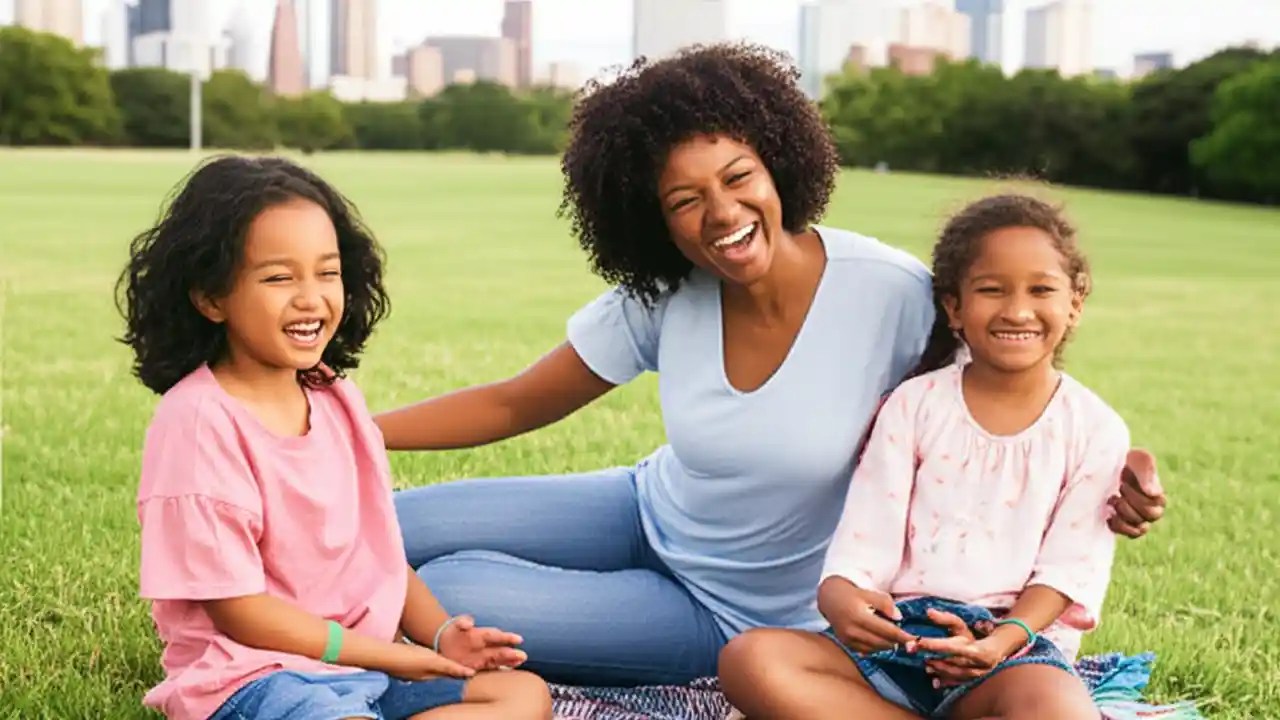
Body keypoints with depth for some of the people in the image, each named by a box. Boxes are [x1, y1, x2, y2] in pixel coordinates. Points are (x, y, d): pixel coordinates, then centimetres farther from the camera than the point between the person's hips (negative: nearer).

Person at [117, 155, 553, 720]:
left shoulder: (337, 399, 8)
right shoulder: (200, 420, -16)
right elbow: (237, 610, -15)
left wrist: (440, 635, -3)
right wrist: (395, 657, -12)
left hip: (369, 666, 8)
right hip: (251, 675, -8)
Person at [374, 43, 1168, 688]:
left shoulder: (893, 293, -25)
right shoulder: (659, 300, -13)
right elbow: (511, 405, -2)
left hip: (746, 617, -4)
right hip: (646, 517, 4)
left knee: (445, 597, -18)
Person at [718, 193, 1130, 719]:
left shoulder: (1096, 429, 5)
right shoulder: (914, 404, 7)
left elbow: (1071, 565, -1)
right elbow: (867, 532, 0)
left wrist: (1004, 639, -19)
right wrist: (838, 595, -23)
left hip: (1017, 640, -1)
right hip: (899, 630, 1)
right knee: (750, 660, -26)